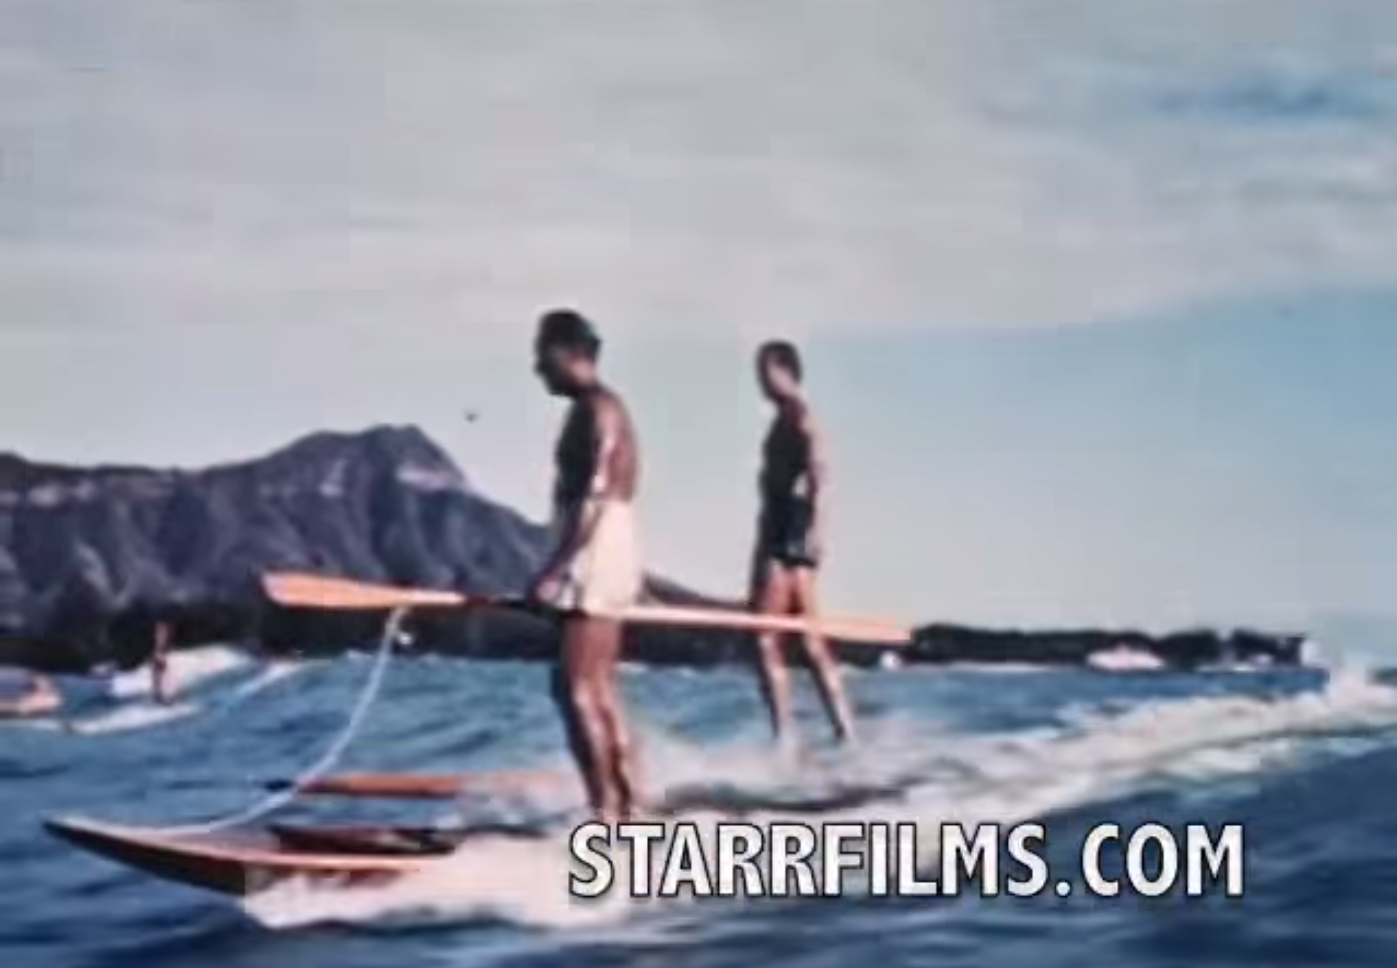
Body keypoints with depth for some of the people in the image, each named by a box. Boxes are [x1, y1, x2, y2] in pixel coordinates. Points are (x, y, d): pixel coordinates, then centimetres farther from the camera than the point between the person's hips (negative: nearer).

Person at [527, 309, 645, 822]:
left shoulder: (596, 408, -12)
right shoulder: (599, 406, 18)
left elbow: (595, 500, -21)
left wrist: (554, 568, -23)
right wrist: (562, 566, 20)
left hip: (596, 552, -10)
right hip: (605, 553, 10)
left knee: (575, 687, -10)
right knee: (599, 688, 12)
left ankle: (606, 812, -9)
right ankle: (628, 806, 16)